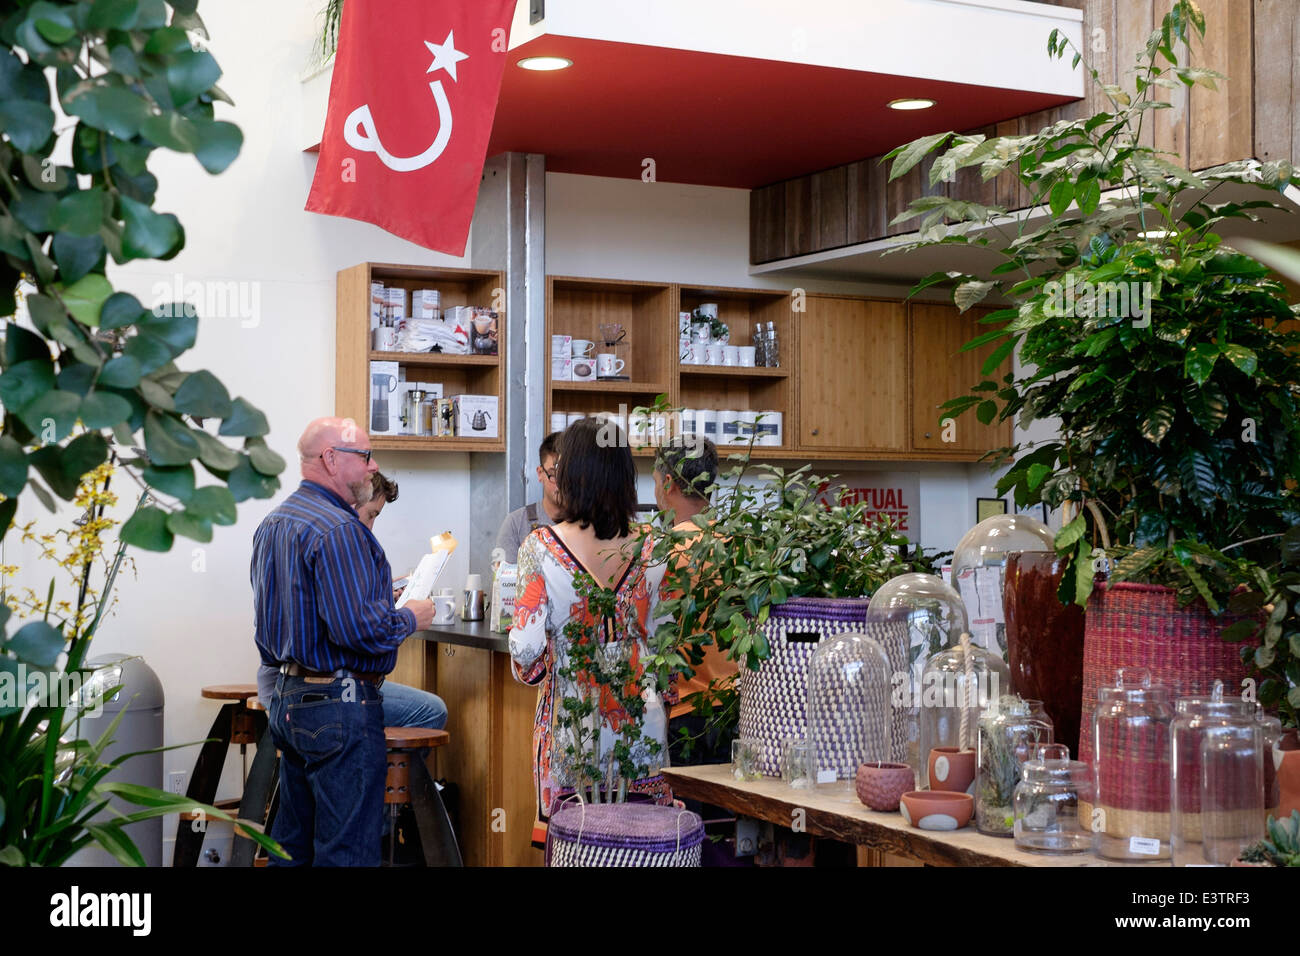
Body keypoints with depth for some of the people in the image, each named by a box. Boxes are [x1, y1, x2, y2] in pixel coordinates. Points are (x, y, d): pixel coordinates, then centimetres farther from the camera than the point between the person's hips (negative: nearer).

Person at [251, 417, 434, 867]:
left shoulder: (272, 523, 14)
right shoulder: (338, 529, -18)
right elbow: (357, 627, -25)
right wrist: (409, 618, -7)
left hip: (286, 696, 10)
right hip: (339, 704, -10)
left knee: (292, 844, 16)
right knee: (347, 848, -4)